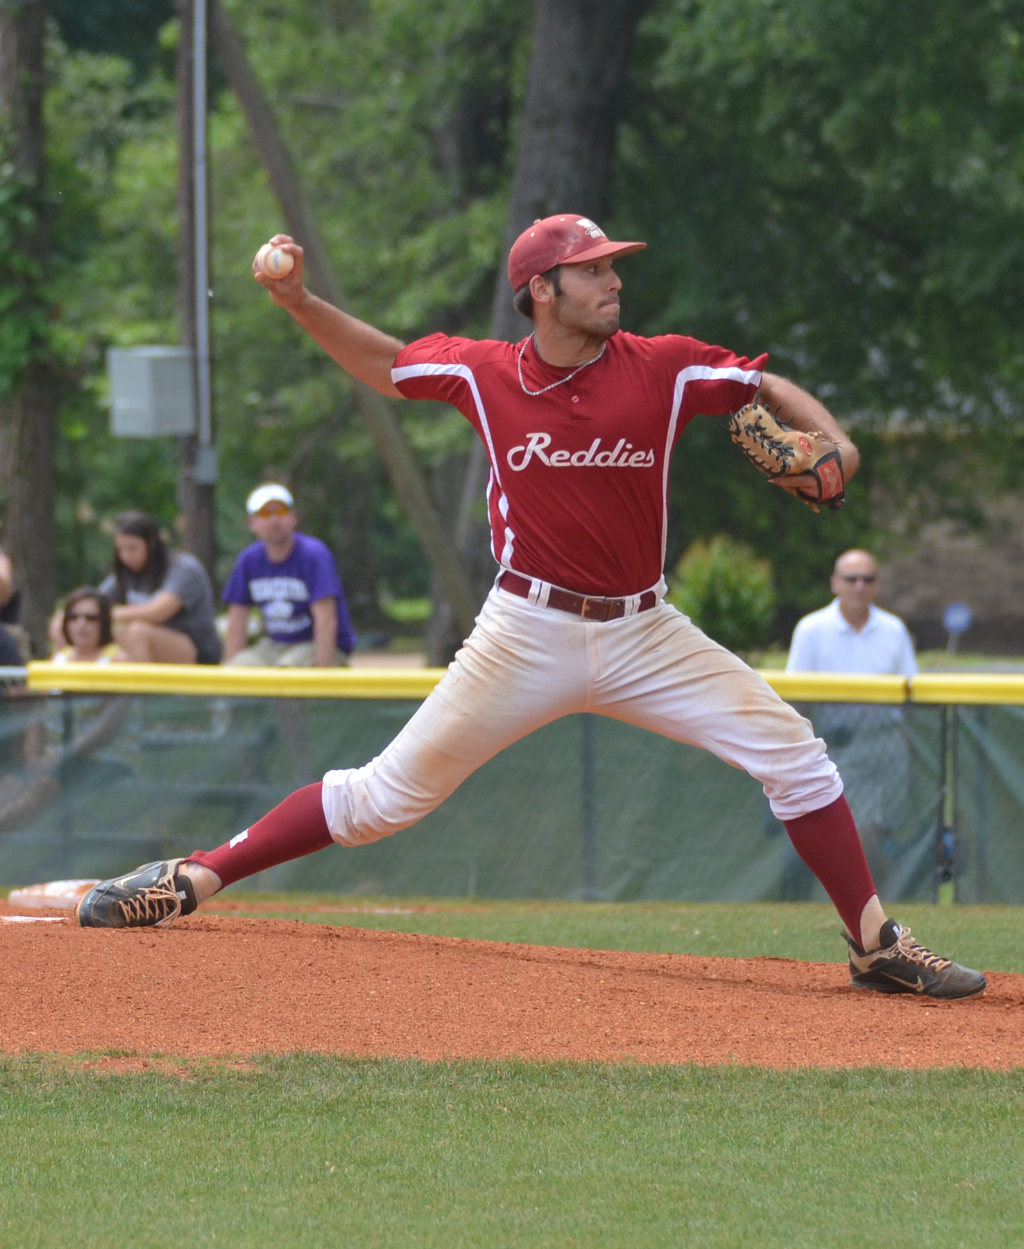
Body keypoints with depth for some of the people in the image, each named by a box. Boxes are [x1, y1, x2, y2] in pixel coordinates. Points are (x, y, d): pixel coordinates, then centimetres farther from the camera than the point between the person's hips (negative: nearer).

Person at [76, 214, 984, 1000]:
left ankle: (875, 945, 1)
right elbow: (384, 360, 13)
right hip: (528, 637, -2)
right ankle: (193, 879, 6)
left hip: (643, 637, 2)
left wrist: (831, 441, -16)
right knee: (393, 791, -3)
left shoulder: (663, 369, -5)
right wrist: (299, 303, -1)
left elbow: (769, 388, 5)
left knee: (790, 750, -9)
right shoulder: (483, 374, -4)